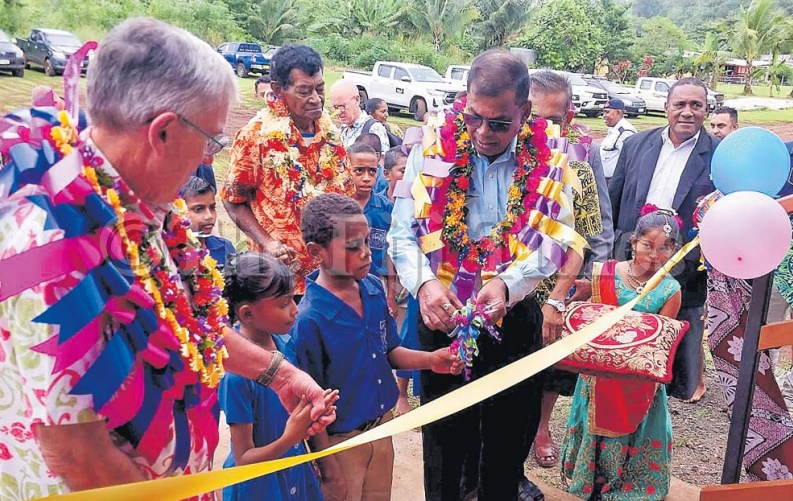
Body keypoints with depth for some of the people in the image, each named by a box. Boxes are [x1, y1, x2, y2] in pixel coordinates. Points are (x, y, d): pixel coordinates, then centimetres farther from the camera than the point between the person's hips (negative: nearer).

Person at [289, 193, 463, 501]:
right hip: (340, 441, -6)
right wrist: (328, 465, -12)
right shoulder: (310, 320, -26)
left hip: (382, 426, 7)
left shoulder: (374, 288, -7)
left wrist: (430, 360, -9)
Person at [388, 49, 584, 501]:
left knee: (508, 435, 17)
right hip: (444, 316, 0)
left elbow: (555, 240, -10)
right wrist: (424, 283, -25)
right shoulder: (433, 149, -6)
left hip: (516, 318, 1)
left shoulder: (547, 159, -5)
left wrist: (507, 284, -27)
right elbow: (404, 232, -7)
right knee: (444, 435, 15)